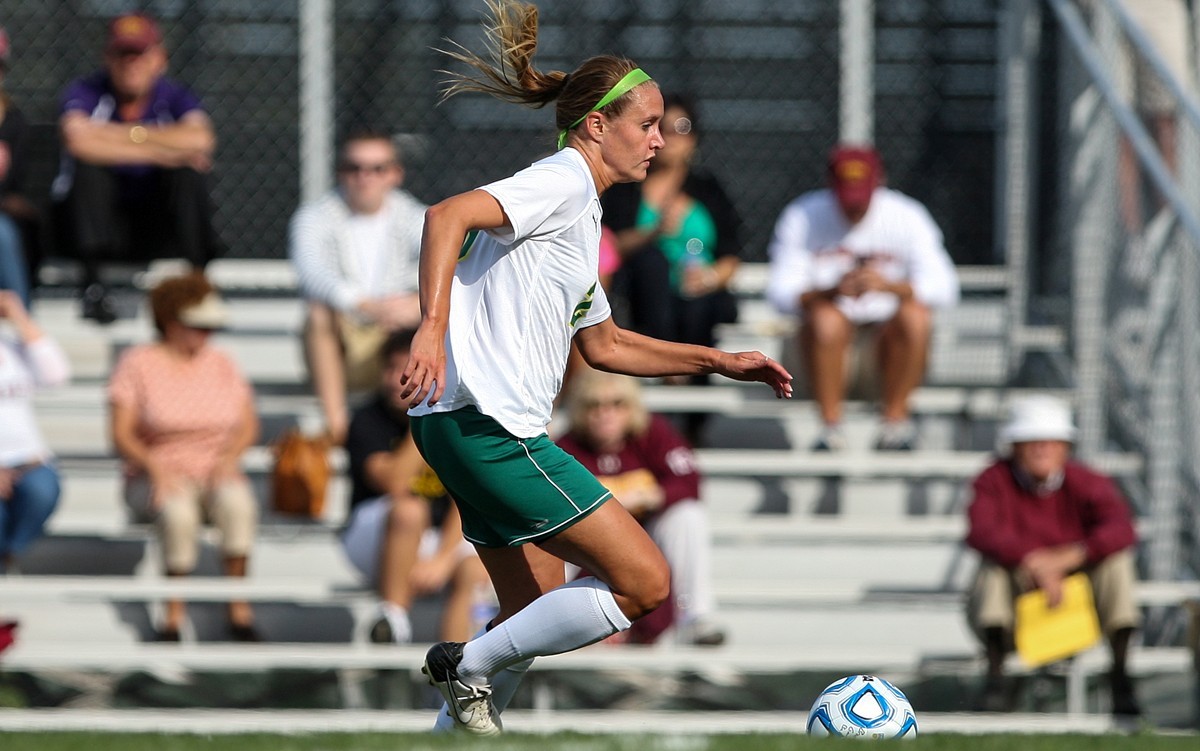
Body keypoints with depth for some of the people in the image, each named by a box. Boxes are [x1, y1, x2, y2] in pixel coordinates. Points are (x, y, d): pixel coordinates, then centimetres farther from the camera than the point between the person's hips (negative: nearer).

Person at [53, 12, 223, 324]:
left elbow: (201, 140, -26)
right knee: (87, 166, -28)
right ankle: (93, 284, -28)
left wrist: (127, 134, -22)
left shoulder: (174, 97, -3)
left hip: (159, 228, 1)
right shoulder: (85, 92, -7)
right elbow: (78, 141, -31)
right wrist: (157, 152, -26)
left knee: (189, 170, -22)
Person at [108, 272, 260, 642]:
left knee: (237, 502, -35)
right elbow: (121, 434, -5)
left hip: (216, 474, 3)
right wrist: (156, 468, -22)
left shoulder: (221, 364, 10)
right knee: (178, 511, -39)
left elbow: (248, 425, 11)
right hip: (155, 478, -2)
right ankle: (174, 614, -28)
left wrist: (229, 458, -10)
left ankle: (239, 608, -29)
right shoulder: (138, 363, -1)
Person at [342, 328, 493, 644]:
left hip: (445, 537, 3)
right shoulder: (369, 420, -9)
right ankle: (392, 621, -33)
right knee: (409, 510, -35)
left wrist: (442, 559, -21)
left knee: (475, 570, -28)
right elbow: (394, 483, -26)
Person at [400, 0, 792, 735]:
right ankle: (473, 666, -3)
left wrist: (722, 362, 29)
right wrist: (433, 327, -36)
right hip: (486, 421, -10)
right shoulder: (564, 181, -8)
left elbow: (603, 343, 32)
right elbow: (448, 215, -25)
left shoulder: (580, 210, 22)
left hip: (476, 427, 10)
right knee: (645, 583, -10)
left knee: (540, 612, 17)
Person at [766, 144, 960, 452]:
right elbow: (780, 291, -14)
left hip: (886, 321, 1)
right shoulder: (801, 217, -7)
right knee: (824, 319, -34)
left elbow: (944, 287, -16)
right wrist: (832, 292, -35)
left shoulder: (907, 216, -8)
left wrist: (891, 286, -36)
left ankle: (895, 418, -17)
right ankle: (830, 424, -24)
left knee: (916, 313, -32)